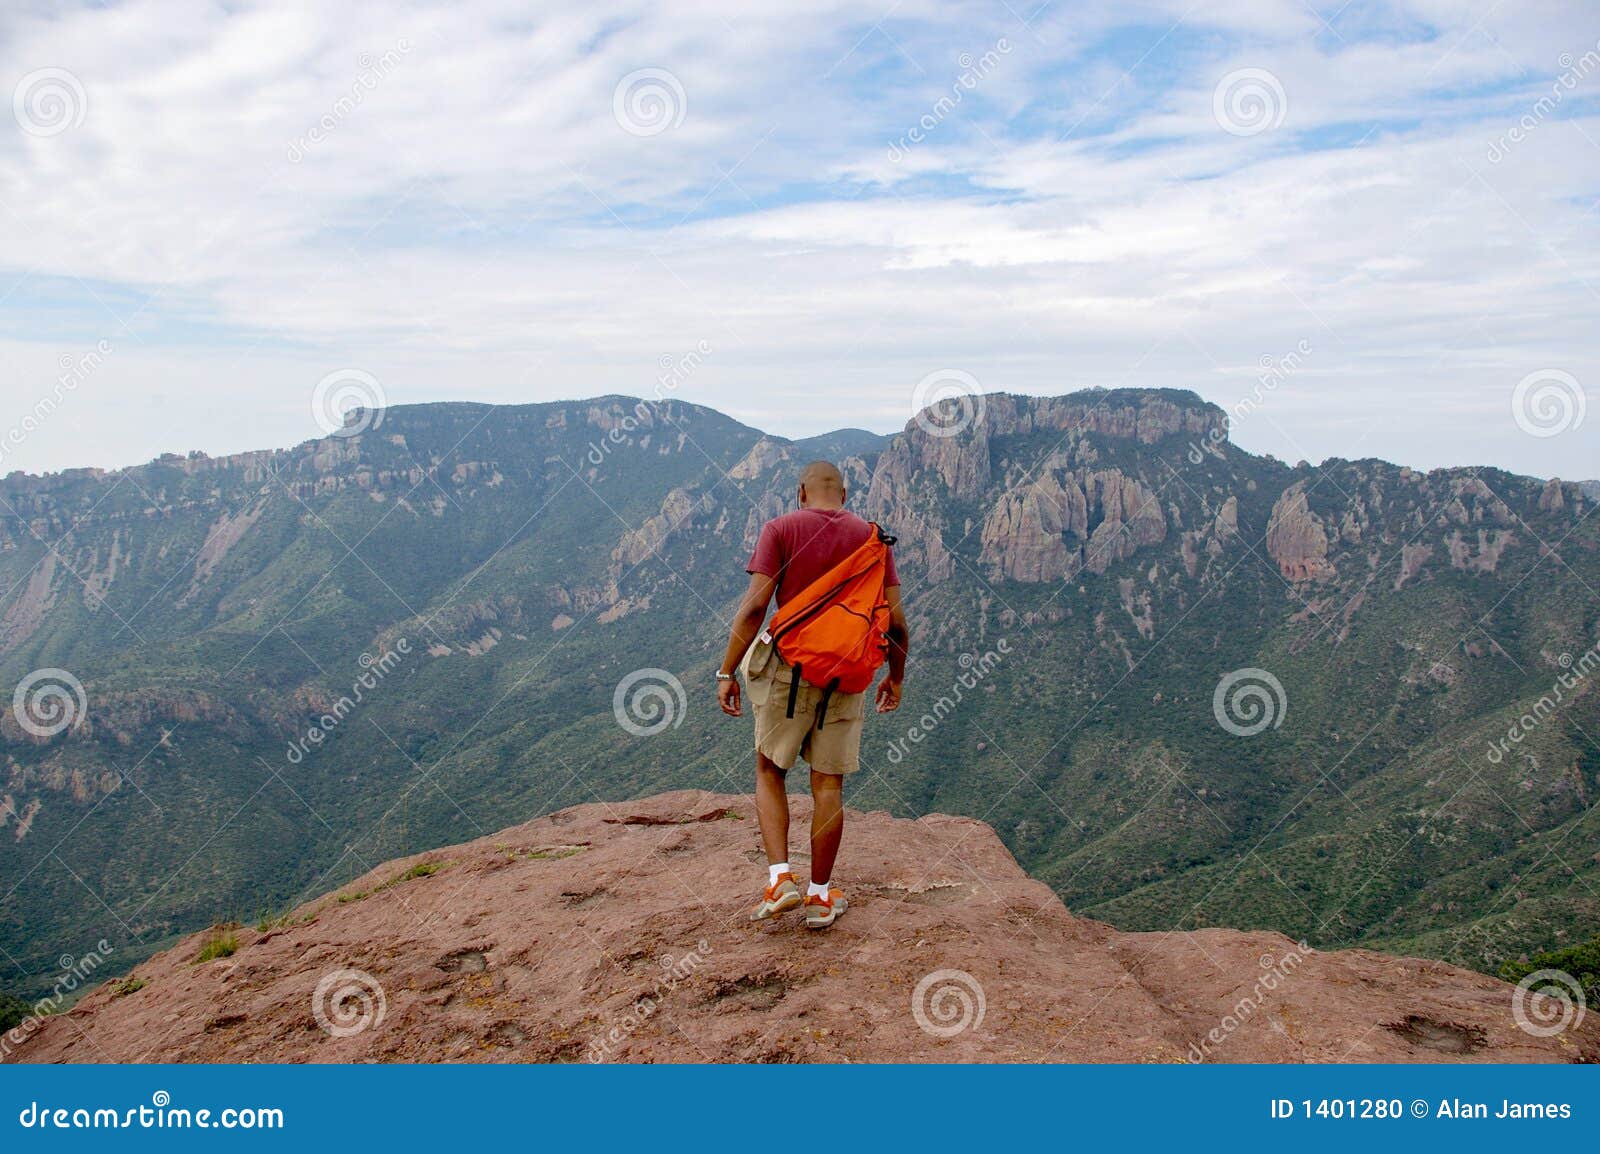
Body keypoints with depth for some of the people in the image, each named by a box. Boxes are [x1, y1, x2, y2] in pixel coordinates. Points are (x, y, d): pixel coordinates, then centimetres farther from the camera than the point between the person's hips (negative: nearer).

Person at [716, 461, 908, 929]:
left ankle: (780, 878, 3)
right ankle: (821, 896, 18)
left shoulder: (781, 528, -3)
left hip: (789, 667, -2)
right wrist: (896, 676, 16)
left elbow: (755, 605, -12)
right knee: (828, 784, 10)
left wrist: (726, 672, -8)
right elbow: (895, 621, 2)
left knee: (770, 772, 15)